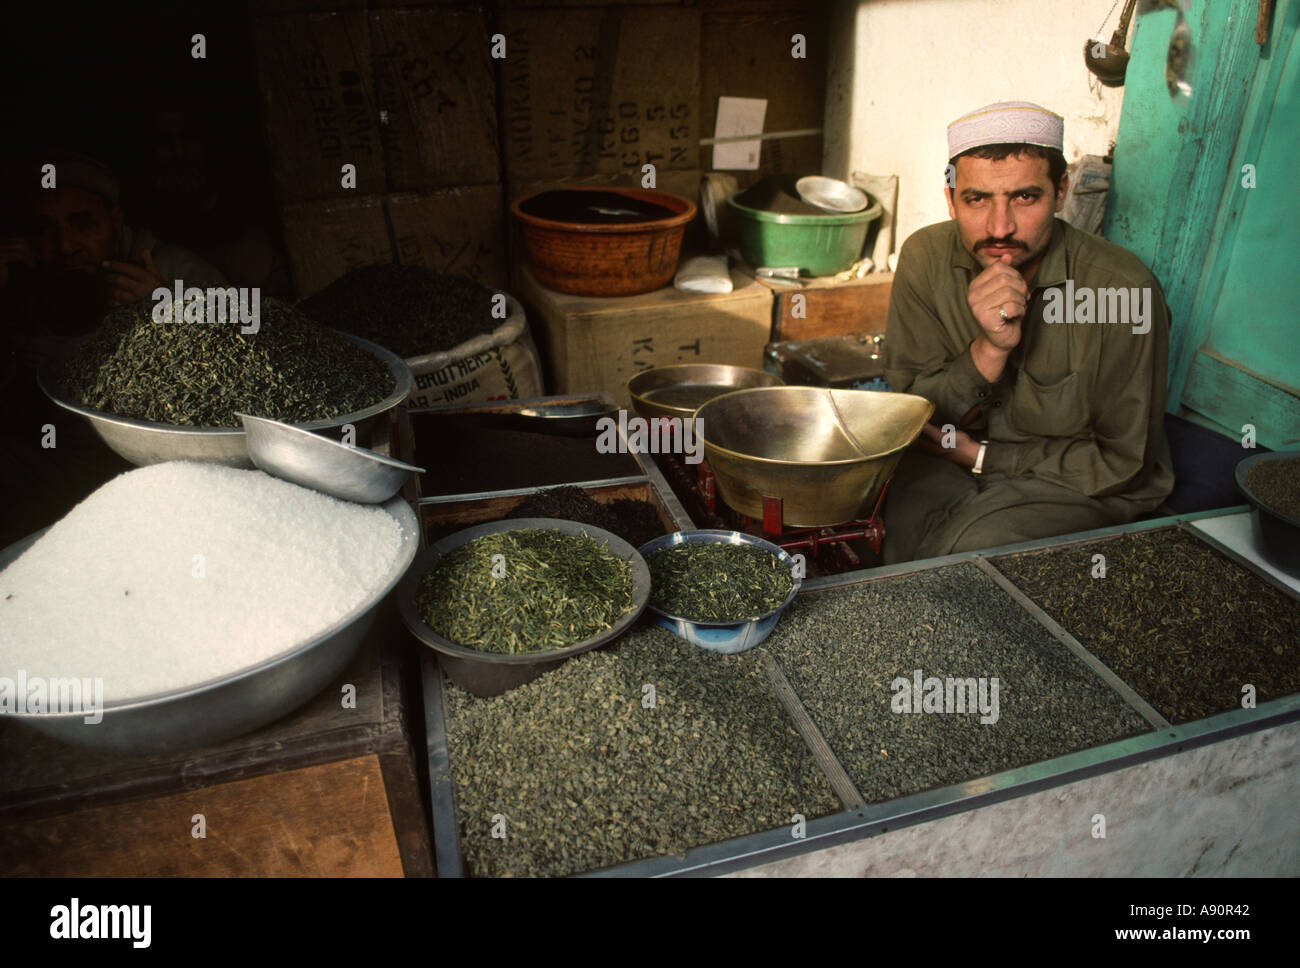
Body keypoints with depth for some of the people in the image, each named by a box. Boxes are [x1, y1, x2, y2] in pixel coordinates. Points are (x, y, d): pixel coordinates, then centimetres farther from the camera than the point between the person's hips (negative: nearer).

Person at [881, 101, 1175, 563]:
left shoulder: (1122, 287, -20)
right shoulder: (926, 257, -10)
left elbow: (1122, 463, -11)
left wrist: (981, 455, -15)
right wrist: (989, 350, -27)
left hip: (1078, 488, -2)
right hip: (954, 460, 3)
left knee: (973, 548, -30)